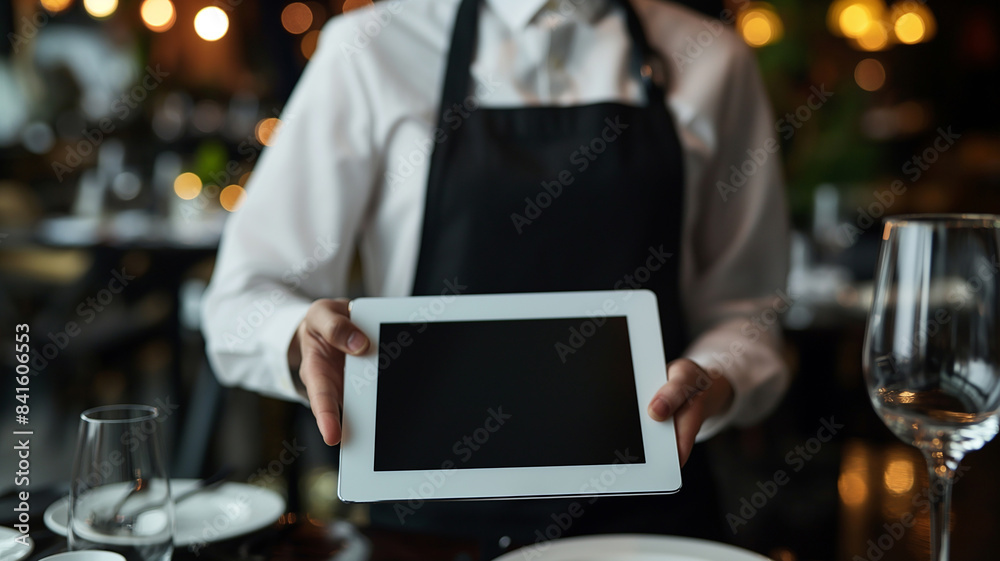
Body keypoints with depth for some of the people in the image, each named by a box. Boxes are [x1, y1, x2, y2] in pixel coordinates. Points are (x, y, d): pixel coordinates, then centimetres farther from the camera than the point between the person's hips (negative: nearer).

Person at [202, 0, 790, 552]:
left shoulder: (715, 61, 7)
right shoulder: (371, 48, 1)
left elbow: (742, 308, 8)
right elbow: (240, 307, 2)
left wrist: (713, 380, -13)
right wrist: (303, 338, -20)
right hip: (437, 505, -1)